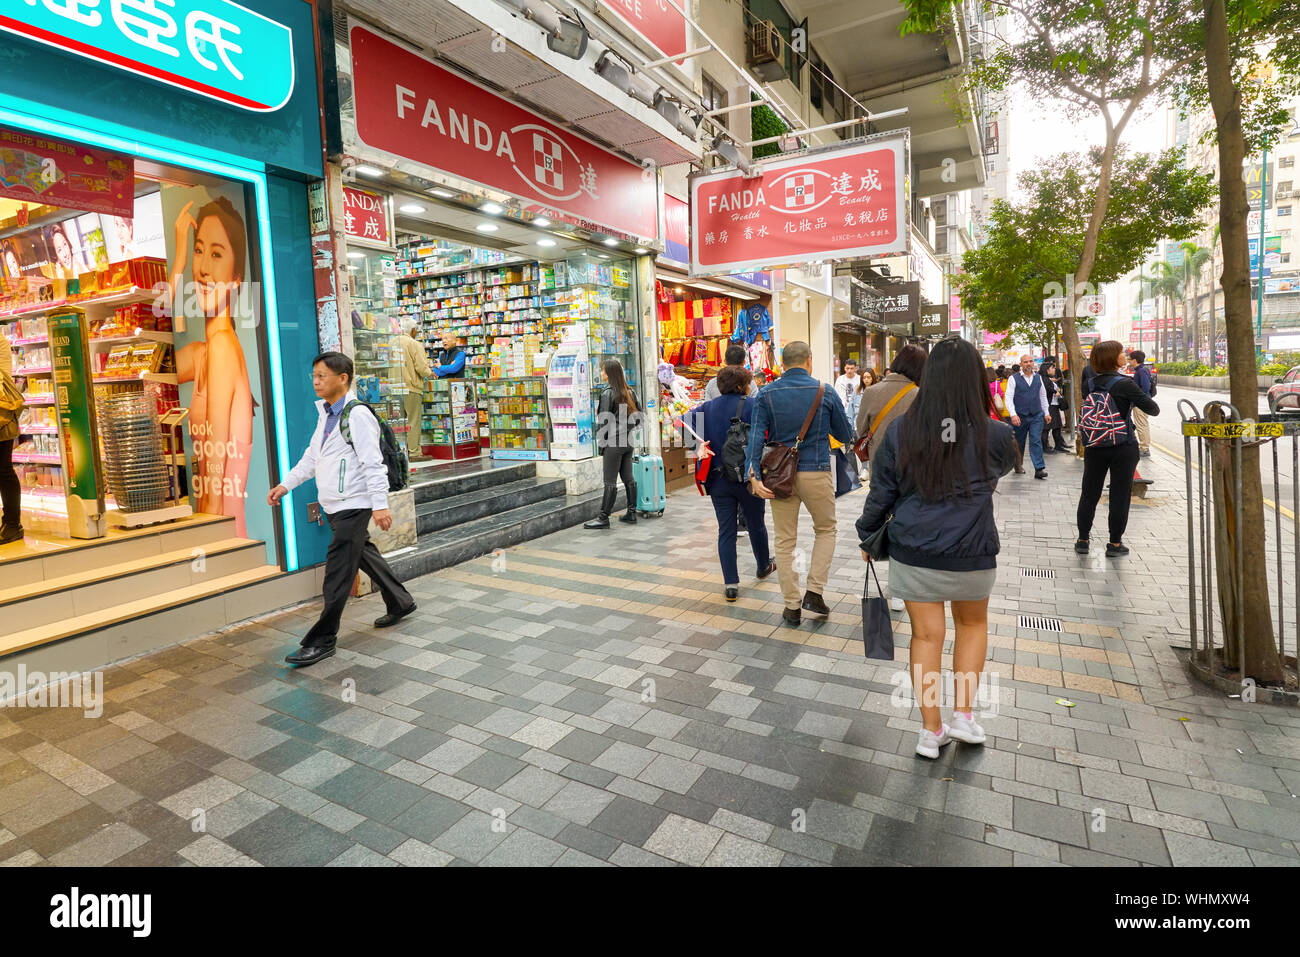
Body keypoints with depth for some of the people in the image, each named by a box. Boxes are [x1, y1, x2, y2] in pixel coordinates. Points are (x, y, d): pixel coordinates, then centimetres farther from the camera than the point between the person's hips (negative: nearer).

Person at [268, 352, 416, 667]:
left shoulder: (358, 415, -15)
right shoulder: (326, 415, 15)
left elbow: (372, 463, -20)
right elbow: (311, 457, 22)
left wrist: (380, 504, -23)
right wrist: (286, 484, 16)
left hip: (353, 505, -10)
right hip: (334, 505, 10)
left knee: (337, 573, -5)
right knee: (365, 555, 20)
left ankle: (323, 640, 3)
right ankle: (400, 603, 36)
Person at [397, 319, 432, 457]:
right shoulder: (415, 344, -10)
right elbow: (421, 367, -14)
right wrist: (430, 373, 7)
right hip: (411, 386, -6)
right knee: (414, 420, 0)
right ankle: (413, 451, 1)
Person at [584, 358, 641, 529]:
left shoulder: (607, 393, -11)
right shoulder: (629, 392, 10)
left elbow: (603, 421, -14)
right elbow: (638, 417, 13)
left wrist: (600, 444, -9)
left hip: (613, 443, -7)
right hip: (628, 442, 7)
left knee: (610, 482, -4)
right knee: (629, 478, 12)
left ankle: (603, 518, 2)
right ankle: (631, 514, 18)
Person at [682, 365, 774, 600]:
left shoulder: (708, 407, 7)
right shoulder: (751, 404, -7)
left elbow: (686, 420, -3)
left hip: (718, 479, 3)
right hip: (746, 477, -3)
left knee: (726, 531, 7)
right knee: (756, 524, 18)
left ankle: (730, 583, 4)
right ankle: (764, 566, 40)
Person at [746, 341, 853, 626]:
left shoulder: (767, 394, -1)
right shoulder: (825, 392, -3)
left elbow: (756, 435, -11)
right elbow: (846, 435, 5)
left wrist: (754, 475, -14)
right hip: (816, 473, -1)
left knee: (785, 540, 9)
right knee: (826, 530, 20)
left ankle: (792, 606, 15)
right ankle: (814, 591, 11)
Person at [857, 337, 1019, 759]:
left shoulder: (900, 431, -9)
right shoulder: (995, 436, -10)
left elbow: (880, 494, -1)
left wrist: (867, 536, 14)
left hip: (913, 552, 1)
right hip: (971, 554, 0)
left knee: (926, 635, 11)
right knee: (973, 624, 25)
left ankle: (931, 731, 23)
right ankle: (964, 714, 27)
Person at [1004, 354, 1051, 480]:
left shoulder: (1038, 377, 11)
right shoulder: (1013, 379, -2)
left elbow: (1043, 396, 20)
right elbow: (1008, 397, -8)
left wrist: (1046, 413, 17)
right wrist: (1013, 415, -18)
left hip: (1037, 416, 2)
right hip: (1020, 417, -2)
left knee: (1036, 441, -7)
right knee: (1019, 443, 9)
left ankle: (1039, 469, -11)